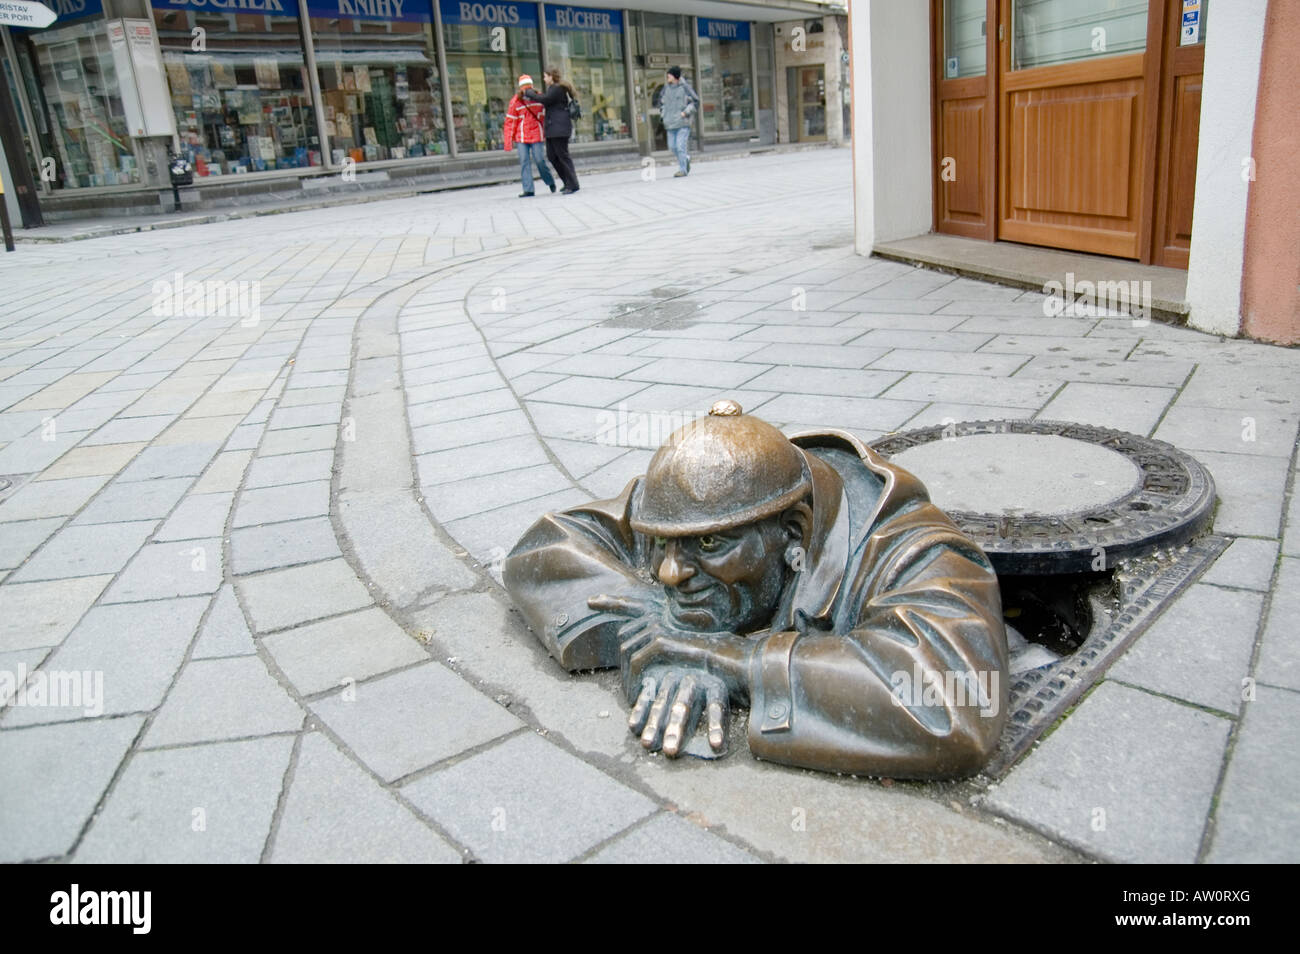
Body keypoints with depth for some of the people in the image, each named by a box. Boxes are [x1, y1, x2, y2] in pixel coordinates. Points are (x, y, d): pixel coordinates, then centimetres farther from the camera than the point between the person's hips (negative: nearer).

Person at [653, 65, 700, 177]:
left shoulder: (684, 87, -5)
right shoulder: (666, 88, 8)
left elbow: (696, 101, -1)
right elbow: (661, 102, 23)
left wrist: (686, 112, -10)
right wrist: (663, 114, 11)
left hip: (683, 123, -5)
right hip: (670, 123, 5)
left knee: (681, 146, -10)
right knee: (672, 146, 5)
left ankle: (683, 170, -4)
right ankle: (686, 158, 30)